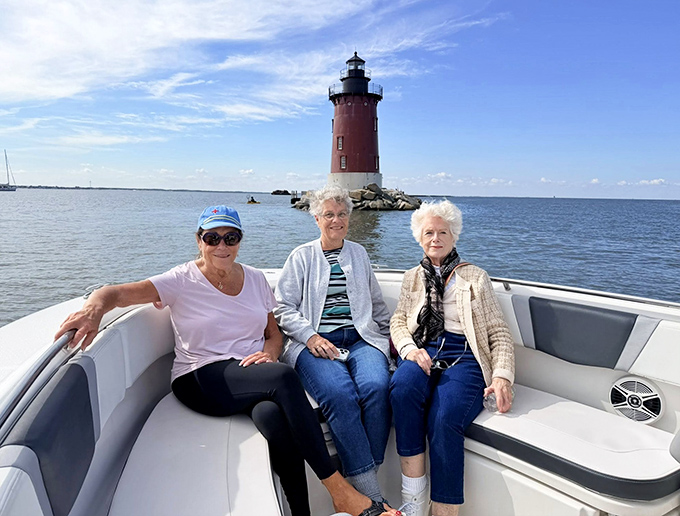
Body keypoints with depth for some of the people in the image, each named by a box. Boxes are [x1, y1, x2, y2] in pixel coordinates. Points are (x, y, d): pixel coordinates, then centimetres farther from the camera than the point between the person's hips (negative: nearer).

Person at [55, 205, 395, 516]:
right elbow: (117, 292, -14)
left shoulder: (255, 279, 10)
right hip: (200, 381, -3)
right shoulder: (183, 280, -2)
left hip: (253, 376, 4)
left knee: (275, 419, -34)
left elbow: (274, 333, 15)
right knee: (284, 376, -33)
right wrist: (95, 307, -38)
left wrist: (269, 351, -9)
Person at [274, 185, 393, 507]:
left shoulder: (358, 253, 22)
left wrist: (391, 335, 18)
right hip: (315, 343, -2)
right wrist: (311, 337, -10)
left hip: (361, 338, 3)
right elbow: (283, 309, 5)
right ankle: (371, 494, -23)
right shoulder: (301, 256, 12)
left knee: (377, 387, -30)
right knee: (339, 394, -32)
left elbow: (377, 303, 29)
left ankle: (361, 477, -15)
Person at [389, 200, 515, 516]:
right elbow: (397, 321, 14)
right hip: (423, 351, 2)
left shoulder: (475, 277, 17)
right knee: (403, 386, -33)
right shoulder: (412, 277, 24)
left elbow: (499, 333, 11)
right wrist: (410, 349, -9)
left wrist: (502, 376, -7)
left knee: (444, 419, -32)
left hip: (463, 355, -1)